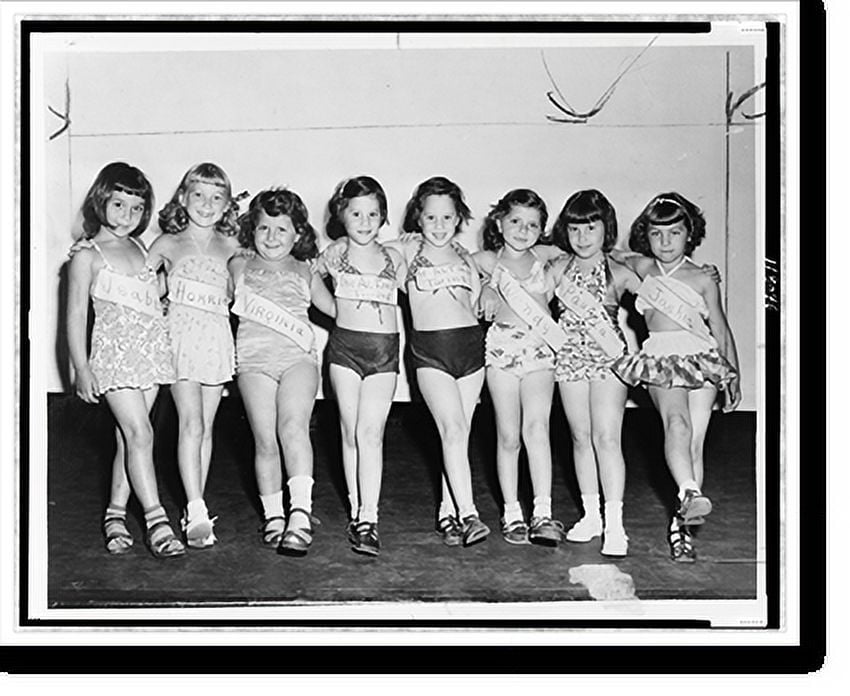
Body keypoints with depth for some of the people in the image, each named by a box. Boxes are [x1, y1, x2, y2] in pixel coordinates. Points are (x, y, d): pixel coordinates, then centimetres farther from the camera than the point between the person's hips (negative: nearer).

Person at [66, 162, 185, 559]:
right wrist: (82, 368, -9)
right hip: (115, 353, -6)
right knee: (139, 433, -13)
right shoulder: (87, 257, -3)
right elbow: (76, 315, -4)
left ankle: (116, 514, 15)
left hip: (152, 352, 6)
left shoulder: (141, 249, 14)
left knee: (131, 436, 7)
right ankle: (155, 520, -13)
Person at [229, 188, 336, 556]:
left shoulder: (305, 273, 18)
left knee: (293, 426, -23)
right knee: (265, 440, -4)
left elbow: (334, 308, 29)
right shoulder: (239, 268, 17)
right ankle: (273, 516, 9)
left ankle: (301, 513, -30)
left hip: (298, 358, -1)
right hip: (254, 359, 1)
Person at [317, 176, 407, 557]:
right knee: (351, 432, 2)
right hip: (345, 345, 0)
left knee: (371, 433, -7)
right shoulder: (334, 254, 6)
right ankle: (357, 512, 12)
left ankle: (369, 518, -11)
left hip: (385, 349, 0)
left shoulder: (393, 258, 10)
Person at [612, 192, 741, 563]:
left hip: (702, 358, 0)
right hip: (660, 358, 0)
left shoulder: (703, 280, 7)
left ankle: (681, 524, -1)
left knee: (694, 441, -6)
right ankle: (690, 494, -48)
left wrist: (733, 375, 14)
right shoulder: (643, 269, 11)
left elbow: (721, 329, 14)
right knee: (676, 422, -28)